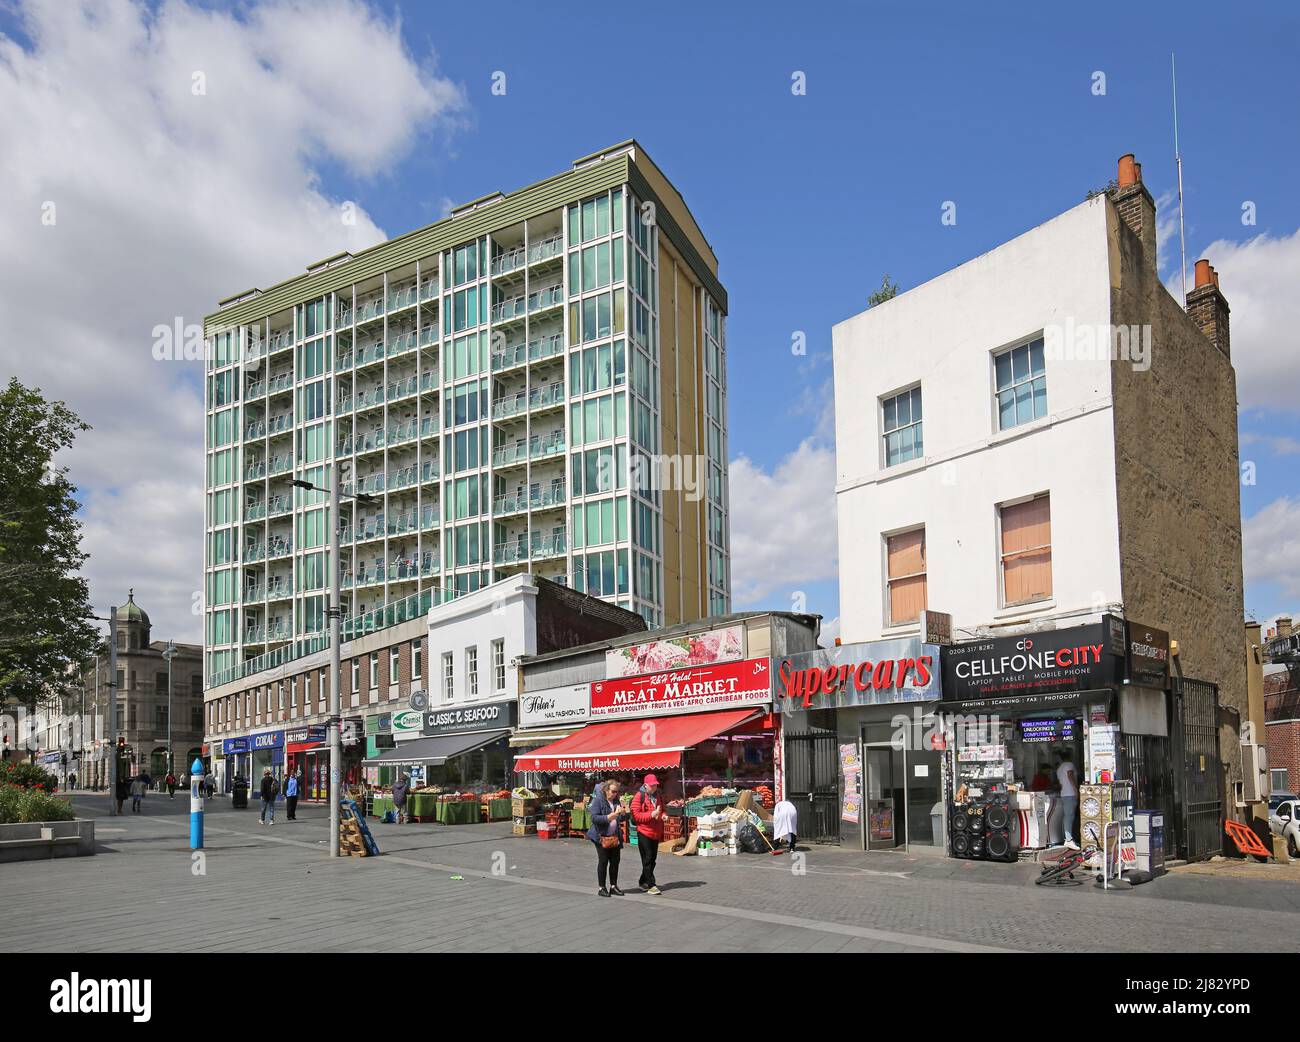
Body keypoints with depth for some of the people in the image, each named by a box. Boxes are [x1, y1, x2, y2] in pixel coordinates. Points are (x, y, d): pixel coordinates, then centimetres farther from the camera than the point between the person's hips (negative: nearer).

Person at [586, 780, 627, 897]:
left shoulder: (616, 801, 10)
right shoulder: (598, 800, -10)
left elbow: (620, 819, 18)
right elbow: (594, 818, -19)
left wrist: (623, 814, -4)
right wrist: (609, 817, -27)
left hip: (615, 836, 6)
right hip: (601, 836, -6)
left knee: (615, 861, 6)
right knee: (603, 861, -2)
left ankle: (613, 886, 17)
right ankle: (602, 888, 6)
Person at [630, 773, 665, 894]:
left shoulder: (657, 796, 13)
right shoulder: (639, 797, -8)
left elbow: (662, 809, 26)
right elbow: (636, 815, -14)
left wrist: (663, 815, 3)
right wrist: (651, 814, -24)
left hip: (656, 833, 7)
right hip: (644, 832, -7)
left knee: (652, 858, 11)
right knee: (647, 859, -6)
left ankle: (643, 882, 23)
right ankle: (651, 885, -4)